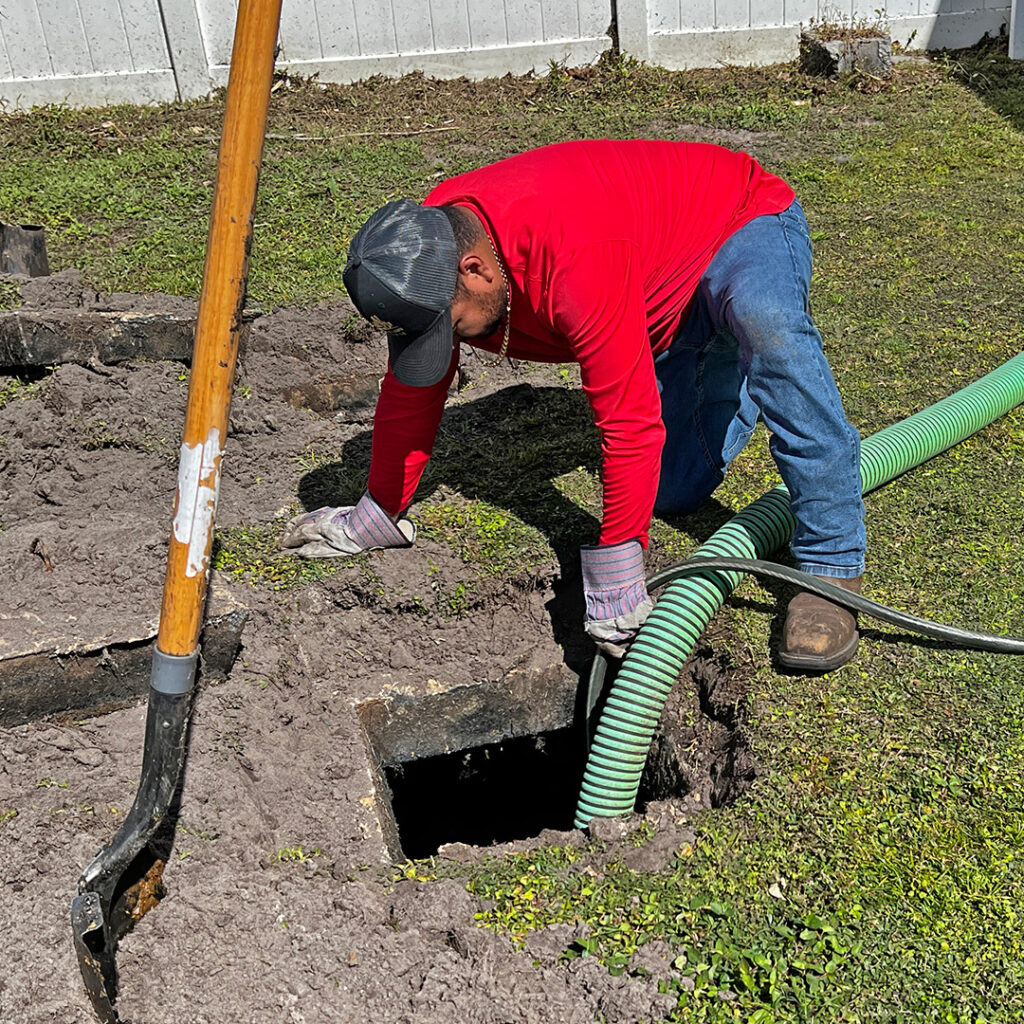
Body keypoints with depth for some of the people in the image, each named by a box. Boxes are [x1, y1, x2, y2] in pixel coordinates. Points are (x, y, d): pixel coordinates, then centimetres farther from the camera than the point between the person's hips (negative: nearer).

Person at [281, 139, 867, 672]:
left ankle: (831, 567, -33)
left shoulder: (575, 255, -43)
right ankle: (740, 379, 32)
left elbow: (631, 425, -41)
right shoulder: (425, 256, -19)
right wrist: (378, 518, 2)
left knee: (766, 328, -42)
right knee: (675, 492, 1)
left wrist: (616, 587, -36)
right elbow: (411, 396, -6)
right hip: (667, 313, 7)